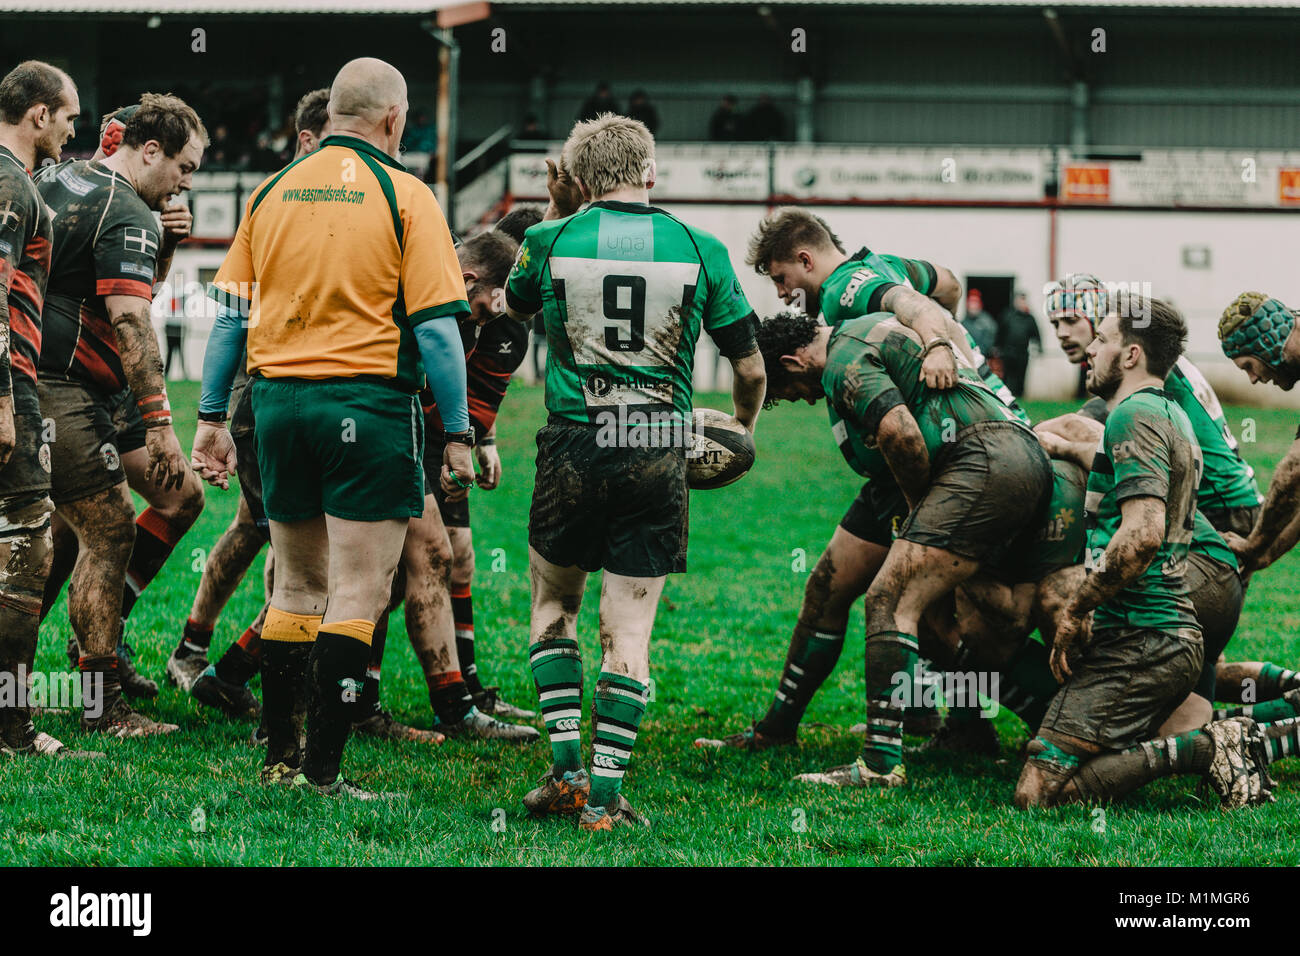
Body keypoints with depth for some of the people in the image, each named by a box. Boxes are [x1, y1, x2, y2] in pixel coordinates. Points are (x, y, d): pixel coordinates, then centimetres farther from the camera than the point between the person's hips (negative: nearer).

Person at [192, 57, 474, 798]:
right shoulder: (405, 195, -4)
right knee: (358, 591, -3)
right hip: (369, 402, -5)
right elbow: (436, 325, -9)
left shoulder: (272, 193, 10)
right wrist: (458, 435, -5)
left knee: (297, 586, 16)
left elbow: (228, 311, 10)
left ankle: (280, 754, 18)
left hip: (277, 397, 5)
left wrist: (214, 419, 16)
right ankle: (323, 771, -8)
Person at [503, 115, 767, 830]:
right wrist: (743, 426, 28)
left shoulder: (550, 241, -1)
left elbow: (515, 307, 23)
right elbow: (749, 366, 8)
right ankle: (605, 795, 1)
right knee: (629, 628, 5)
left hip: (572, 444, 0)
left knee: (553, 604, 18)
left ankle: (567, 769, 8)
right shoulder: (701, 250, 0)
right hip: (659, 452, 0)